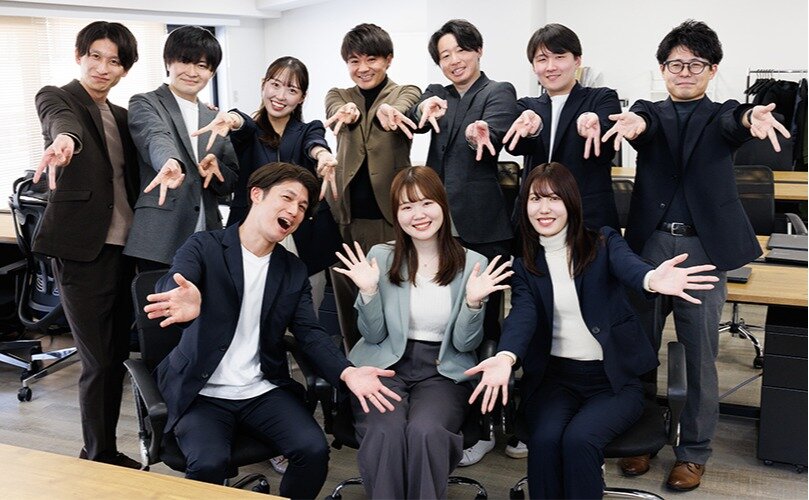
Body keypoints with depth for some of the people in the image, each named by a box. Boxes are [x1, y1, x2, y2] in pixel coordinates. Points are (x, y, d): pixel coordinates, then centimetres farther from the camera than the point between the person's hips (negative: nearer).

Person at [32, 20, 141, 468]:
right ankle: (97, 459, 16)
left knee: (117, 356, 13)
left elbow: (132, 179, 12)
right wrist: (64, 139, -53)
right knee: (98, 362, -1)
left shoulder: (121, 115, 16)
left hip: (123, 248, 7)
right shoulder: (57, 97, -4)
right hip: (81, 250, -6)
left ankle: (108, 453, 28)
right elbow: (61, 119, -28)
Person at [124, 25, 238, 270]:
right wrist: (171, 163, -43)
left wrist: (216, 168, -7)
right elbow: (156, 138, -20)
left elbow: (230, 184, 16)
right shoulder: (145, 103, 3)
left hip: (208, 242, 5)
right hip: (161, 241, -4)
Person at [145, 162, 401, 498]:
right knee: (209, 463, -29)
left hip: (263, 391, 4)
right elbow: (171, 286, -24)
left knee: (314, 450, -19)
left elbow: (310, 333, 1)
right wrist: (186, 304, -50)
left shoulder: (294, 271, 10)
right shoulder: (204, 246, -4)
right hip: (202, 391, -3)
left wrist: (347, 372, -19)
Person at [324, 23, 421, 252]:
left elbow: (401, 110, -18)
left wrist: (387, 111, -43)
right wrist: (349, 113, -36)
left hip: (391, 214, -2)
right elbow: (335, 113, -11)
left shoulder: (406, 93, 6)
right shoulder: (337, 96, 12)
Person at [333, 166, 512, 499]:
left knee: (424, 431, -31)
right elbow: (374, 336, 4)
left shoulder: (472, 263, 2)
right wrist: (369, 291, -13)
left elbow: (465, 344, 1)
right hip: (386, 365, 1)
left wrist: (473, 302, -17)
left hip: (443, 372, 0)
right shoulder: (380, 256, 4)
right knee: (386, 433, -31)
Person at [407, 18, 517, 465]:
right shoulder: (436, 94, 16)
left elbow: (494, 136, -18)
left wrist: (479, 134, -42)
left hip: (483, 226, -5)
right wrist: (424, 107, -29)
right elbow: (415, 121, -6)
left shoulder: (498, 93, 2)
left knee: (481, 324, -1)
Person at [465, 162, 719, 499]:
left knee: (579, 439, -28)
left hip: (614, 377, -1)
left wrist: (652, 279, -49)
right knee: (545, 440, -26)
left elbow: (628, 265, -22)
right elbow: (522, 314, -11)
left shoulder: (603, 243, 1)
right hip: (553, 375, 2)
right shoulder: (524, 265, 7)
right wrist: (505, 357, -34)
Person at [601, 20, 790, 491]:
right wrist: (634, 123, -41)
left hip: (704, 247, -1)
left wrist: (751, 117, -42)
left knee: (701, 353, 4)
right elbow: (645, 122, -15)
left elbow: (732, 122, -17)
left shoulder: (720, 116, 8)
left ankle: (694, 451, 19)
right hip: (649, 243, 1)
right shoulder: (653, 113, 10)